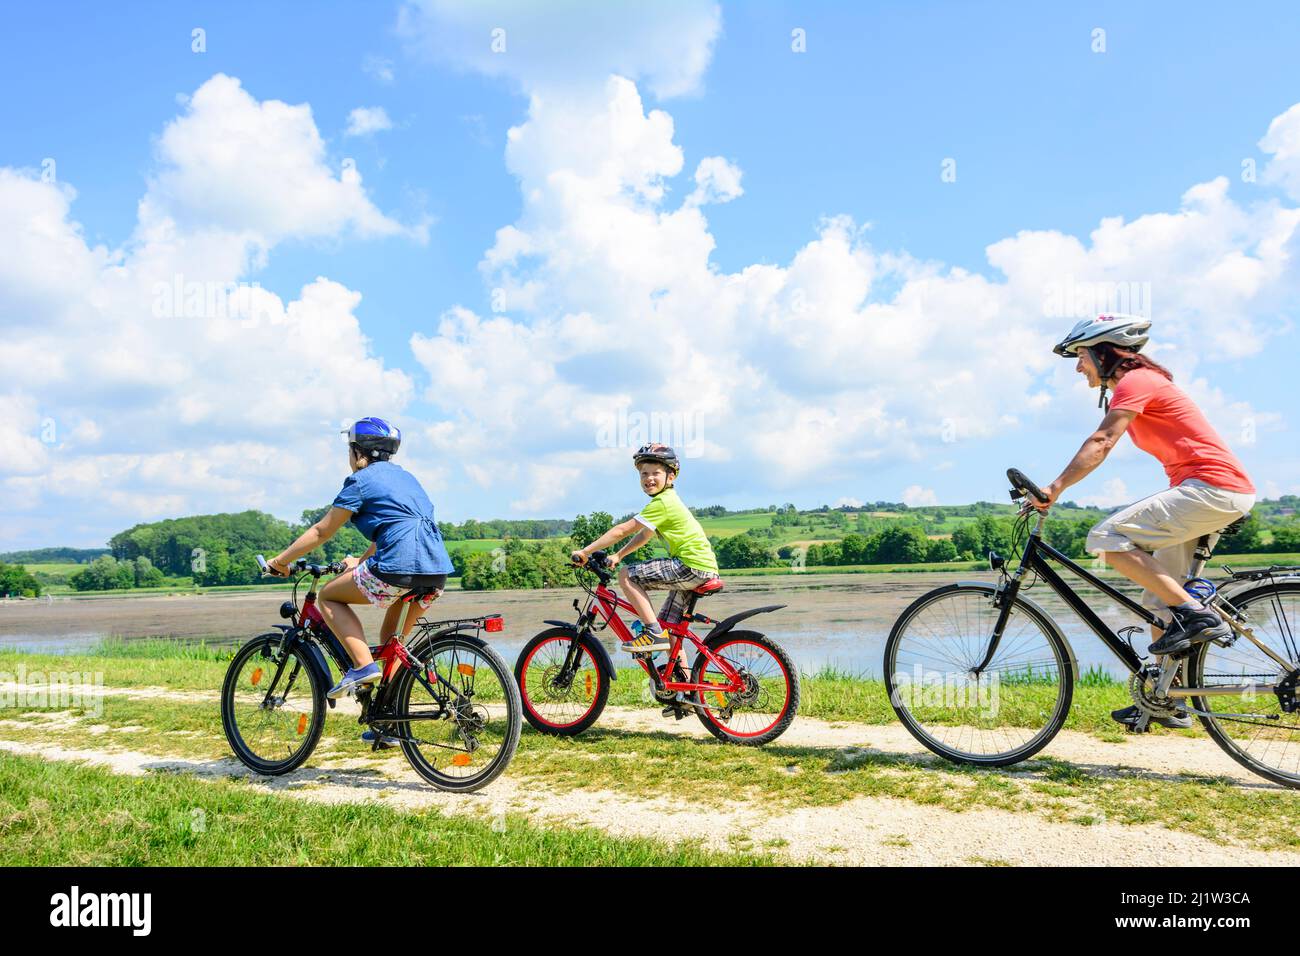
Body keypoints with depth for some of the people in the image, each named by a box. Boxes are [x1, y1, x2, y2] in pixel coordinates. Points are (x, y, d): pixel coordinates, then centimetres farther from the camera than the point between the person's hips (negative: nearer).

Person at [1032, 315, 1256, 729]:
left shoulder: (1134, 382, -9)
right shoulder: (1140, 384, 21)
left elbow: (1101, 443, -22)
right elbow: (1102, 446, 20)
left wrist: (1055, 488, -28)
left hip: (1212, 488, -10)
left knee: (1107, 538, -20)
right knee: (1159, 597, 12)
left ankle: (1197, 614, -14)